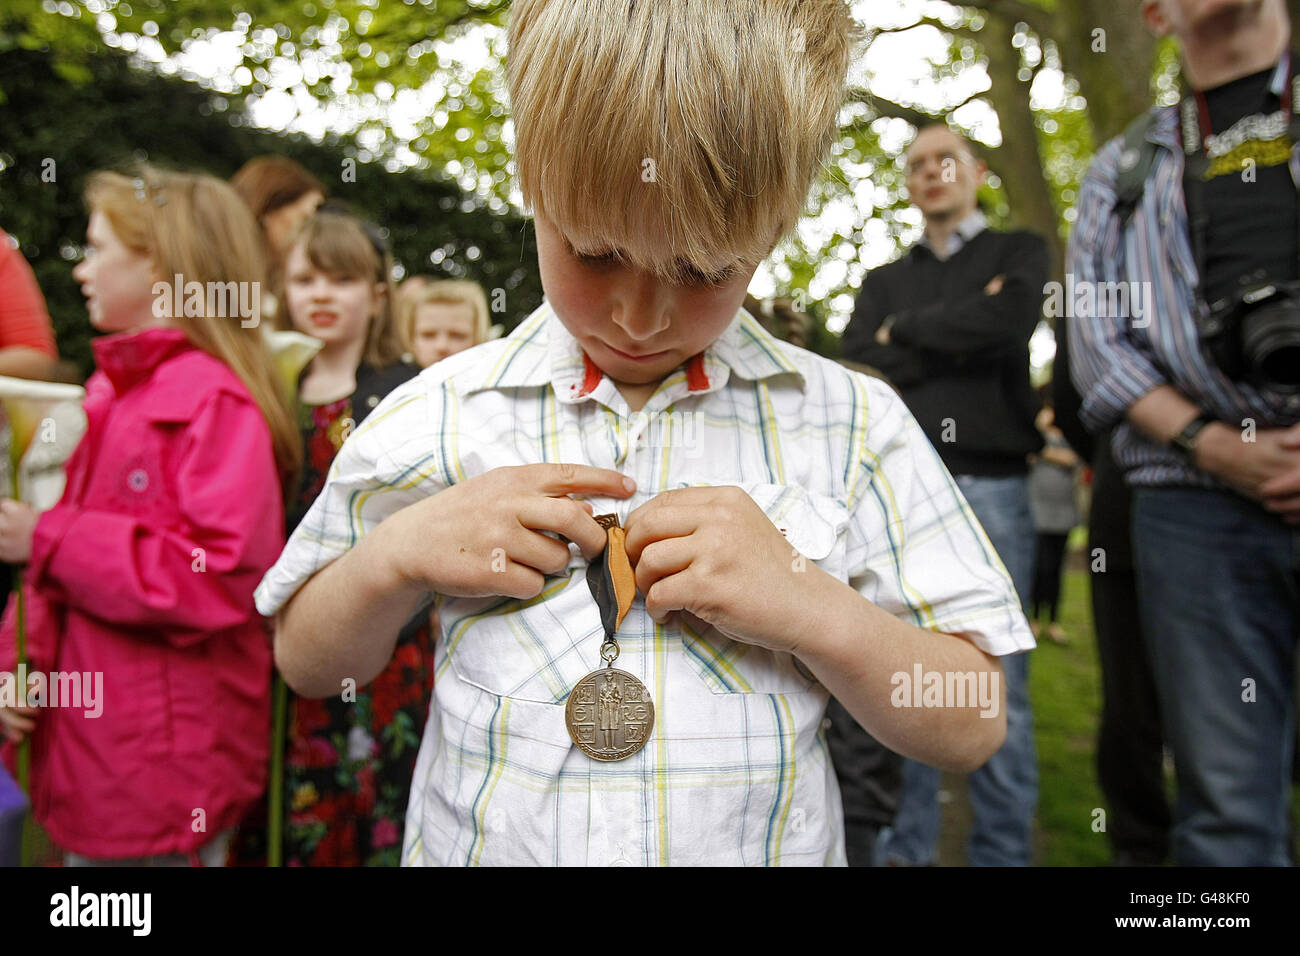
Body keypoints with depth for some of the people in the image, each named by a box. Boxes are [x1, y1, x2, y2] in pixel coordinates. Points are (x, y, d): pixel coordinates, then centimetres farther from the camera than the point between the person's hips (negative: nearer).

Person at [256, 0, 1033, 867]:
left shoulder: (852, 426, -11)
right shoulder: (436, 417, -8)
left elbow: (971, 725, -9)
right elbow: (308, 663, 1)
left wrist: (811, 607, -24)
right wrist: (398, 556, -18)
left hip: (763, 844, 0)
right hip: (479, 841, 1)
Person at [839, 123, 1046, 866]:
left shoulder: (1019, 252, 15)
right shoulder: (883, 282, 21)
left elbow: (1008, 319, -8)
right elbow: (857, 367, 3)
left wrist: (905, 333, 3)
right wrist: (959, 340, -3)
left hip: (988, 486, -2)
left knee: (997, 690, -1)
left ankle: (1003, 851, 11)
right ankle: (904, 848, 17)